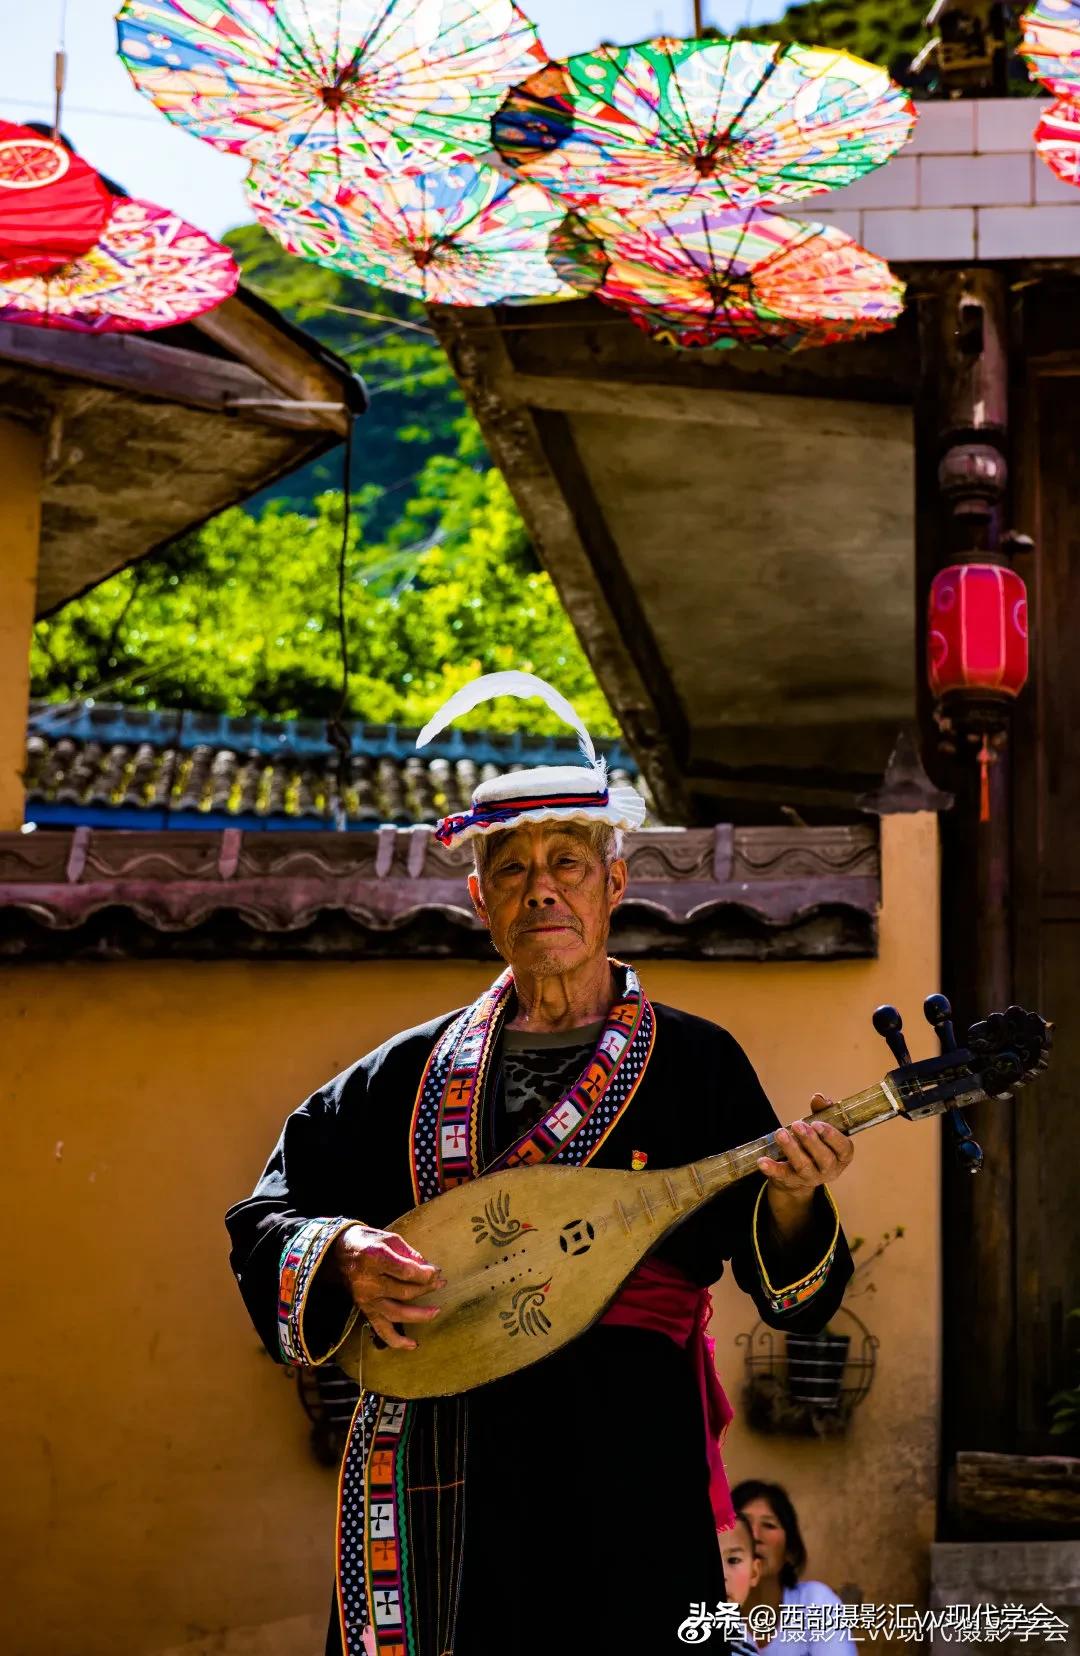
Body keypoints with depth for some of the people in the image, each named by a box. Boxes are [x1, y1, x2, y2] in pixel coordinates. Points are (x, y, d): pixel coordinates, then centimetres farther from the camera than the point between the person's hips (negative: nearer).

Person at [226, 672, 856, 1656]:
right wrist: (343, 1256, -9)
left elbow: (791, 1298, 0)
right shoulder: (415, 1073, 9)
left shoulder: (695, 1062, 4)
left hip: (622, 1464, -2)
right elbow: (264, 1220, 12)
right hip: (434, 1475, 2)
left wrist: (789, 1203, -21)